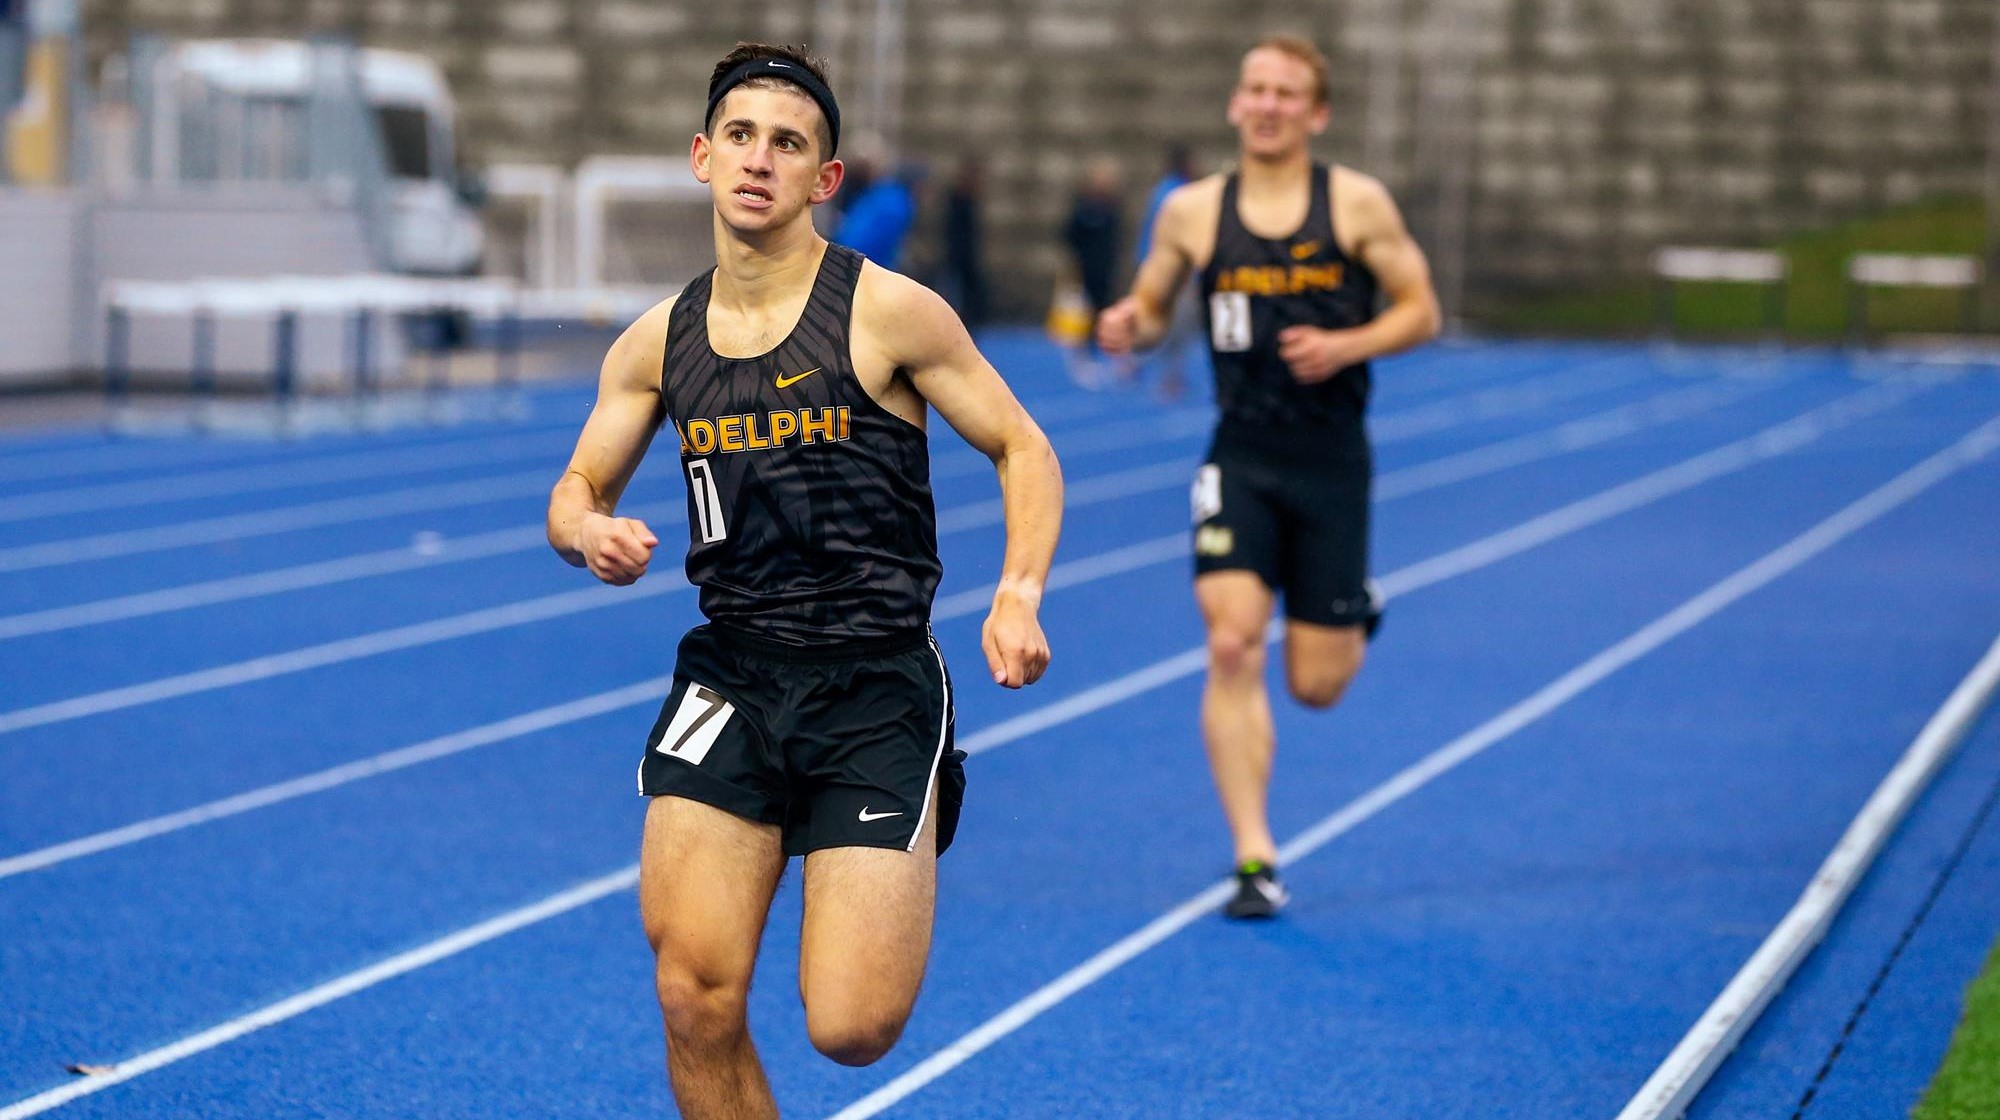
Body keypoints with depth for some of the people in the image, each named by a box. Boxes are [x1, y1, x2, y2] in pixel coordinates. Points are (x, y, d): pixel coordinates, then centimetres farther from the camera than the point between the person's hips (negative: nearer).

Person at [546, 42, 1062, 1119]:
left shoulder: (889, 312, -5)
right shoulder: (658, 342, 7)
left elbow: (1023, 451, 2)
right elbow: (576, 490, 17)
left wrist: (1019, 592, -14)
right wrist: (589, 531, -8)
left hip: (877, 686, -3)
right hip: (730, 675, 3)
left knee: (850, 1029, -10)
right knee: (694, 997, -12)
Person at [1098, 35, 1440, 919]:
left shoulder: (1357, 204, -3)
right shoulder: (1192, 211, 1)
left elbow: (1420, 310, 0)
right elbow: (1152, 305, 13)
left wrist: (1346, 346, -18)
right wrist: (1129, 326, -11)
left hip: (1330, 462, -1)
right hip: (1239, 458, 1)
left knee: (1316, 685, 2)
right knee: (1231, 646, -16)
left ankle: (1355, 617, 41)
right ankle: (1254, 860, -9)